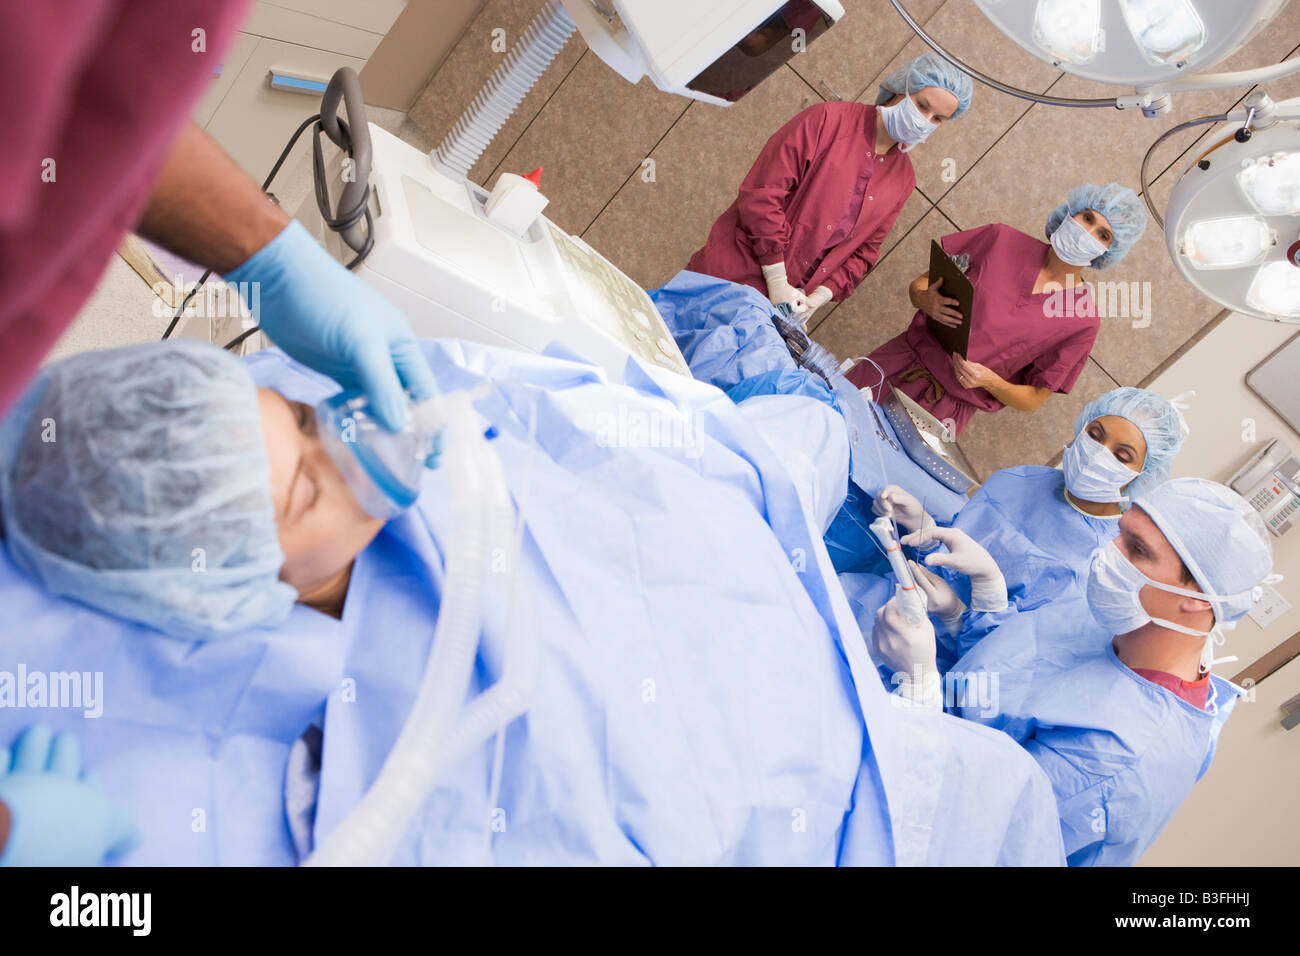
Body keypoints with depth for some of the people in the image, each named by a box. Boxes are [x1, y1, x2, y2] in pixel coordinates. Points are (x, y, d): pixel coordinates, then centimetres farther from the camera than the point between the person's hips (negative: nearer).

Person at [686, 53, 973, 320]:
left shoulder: (903, 179, 10)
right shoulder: (828, 119, -8)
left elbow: (865, 250, 11)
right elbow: (762, 193, -14)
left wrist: (823, 294, -7)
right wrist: (776, 280, -17)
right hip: (737, 272, -4)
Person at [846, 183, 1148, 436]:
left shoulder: (1083, 322, -5)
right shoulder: (1001, 238, 0)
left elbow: (1034, 399, 1)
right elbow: (918, 285, 6)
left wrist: (989, 381, -19)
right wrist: (925, 299, -19)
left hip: (952, 404, -2)